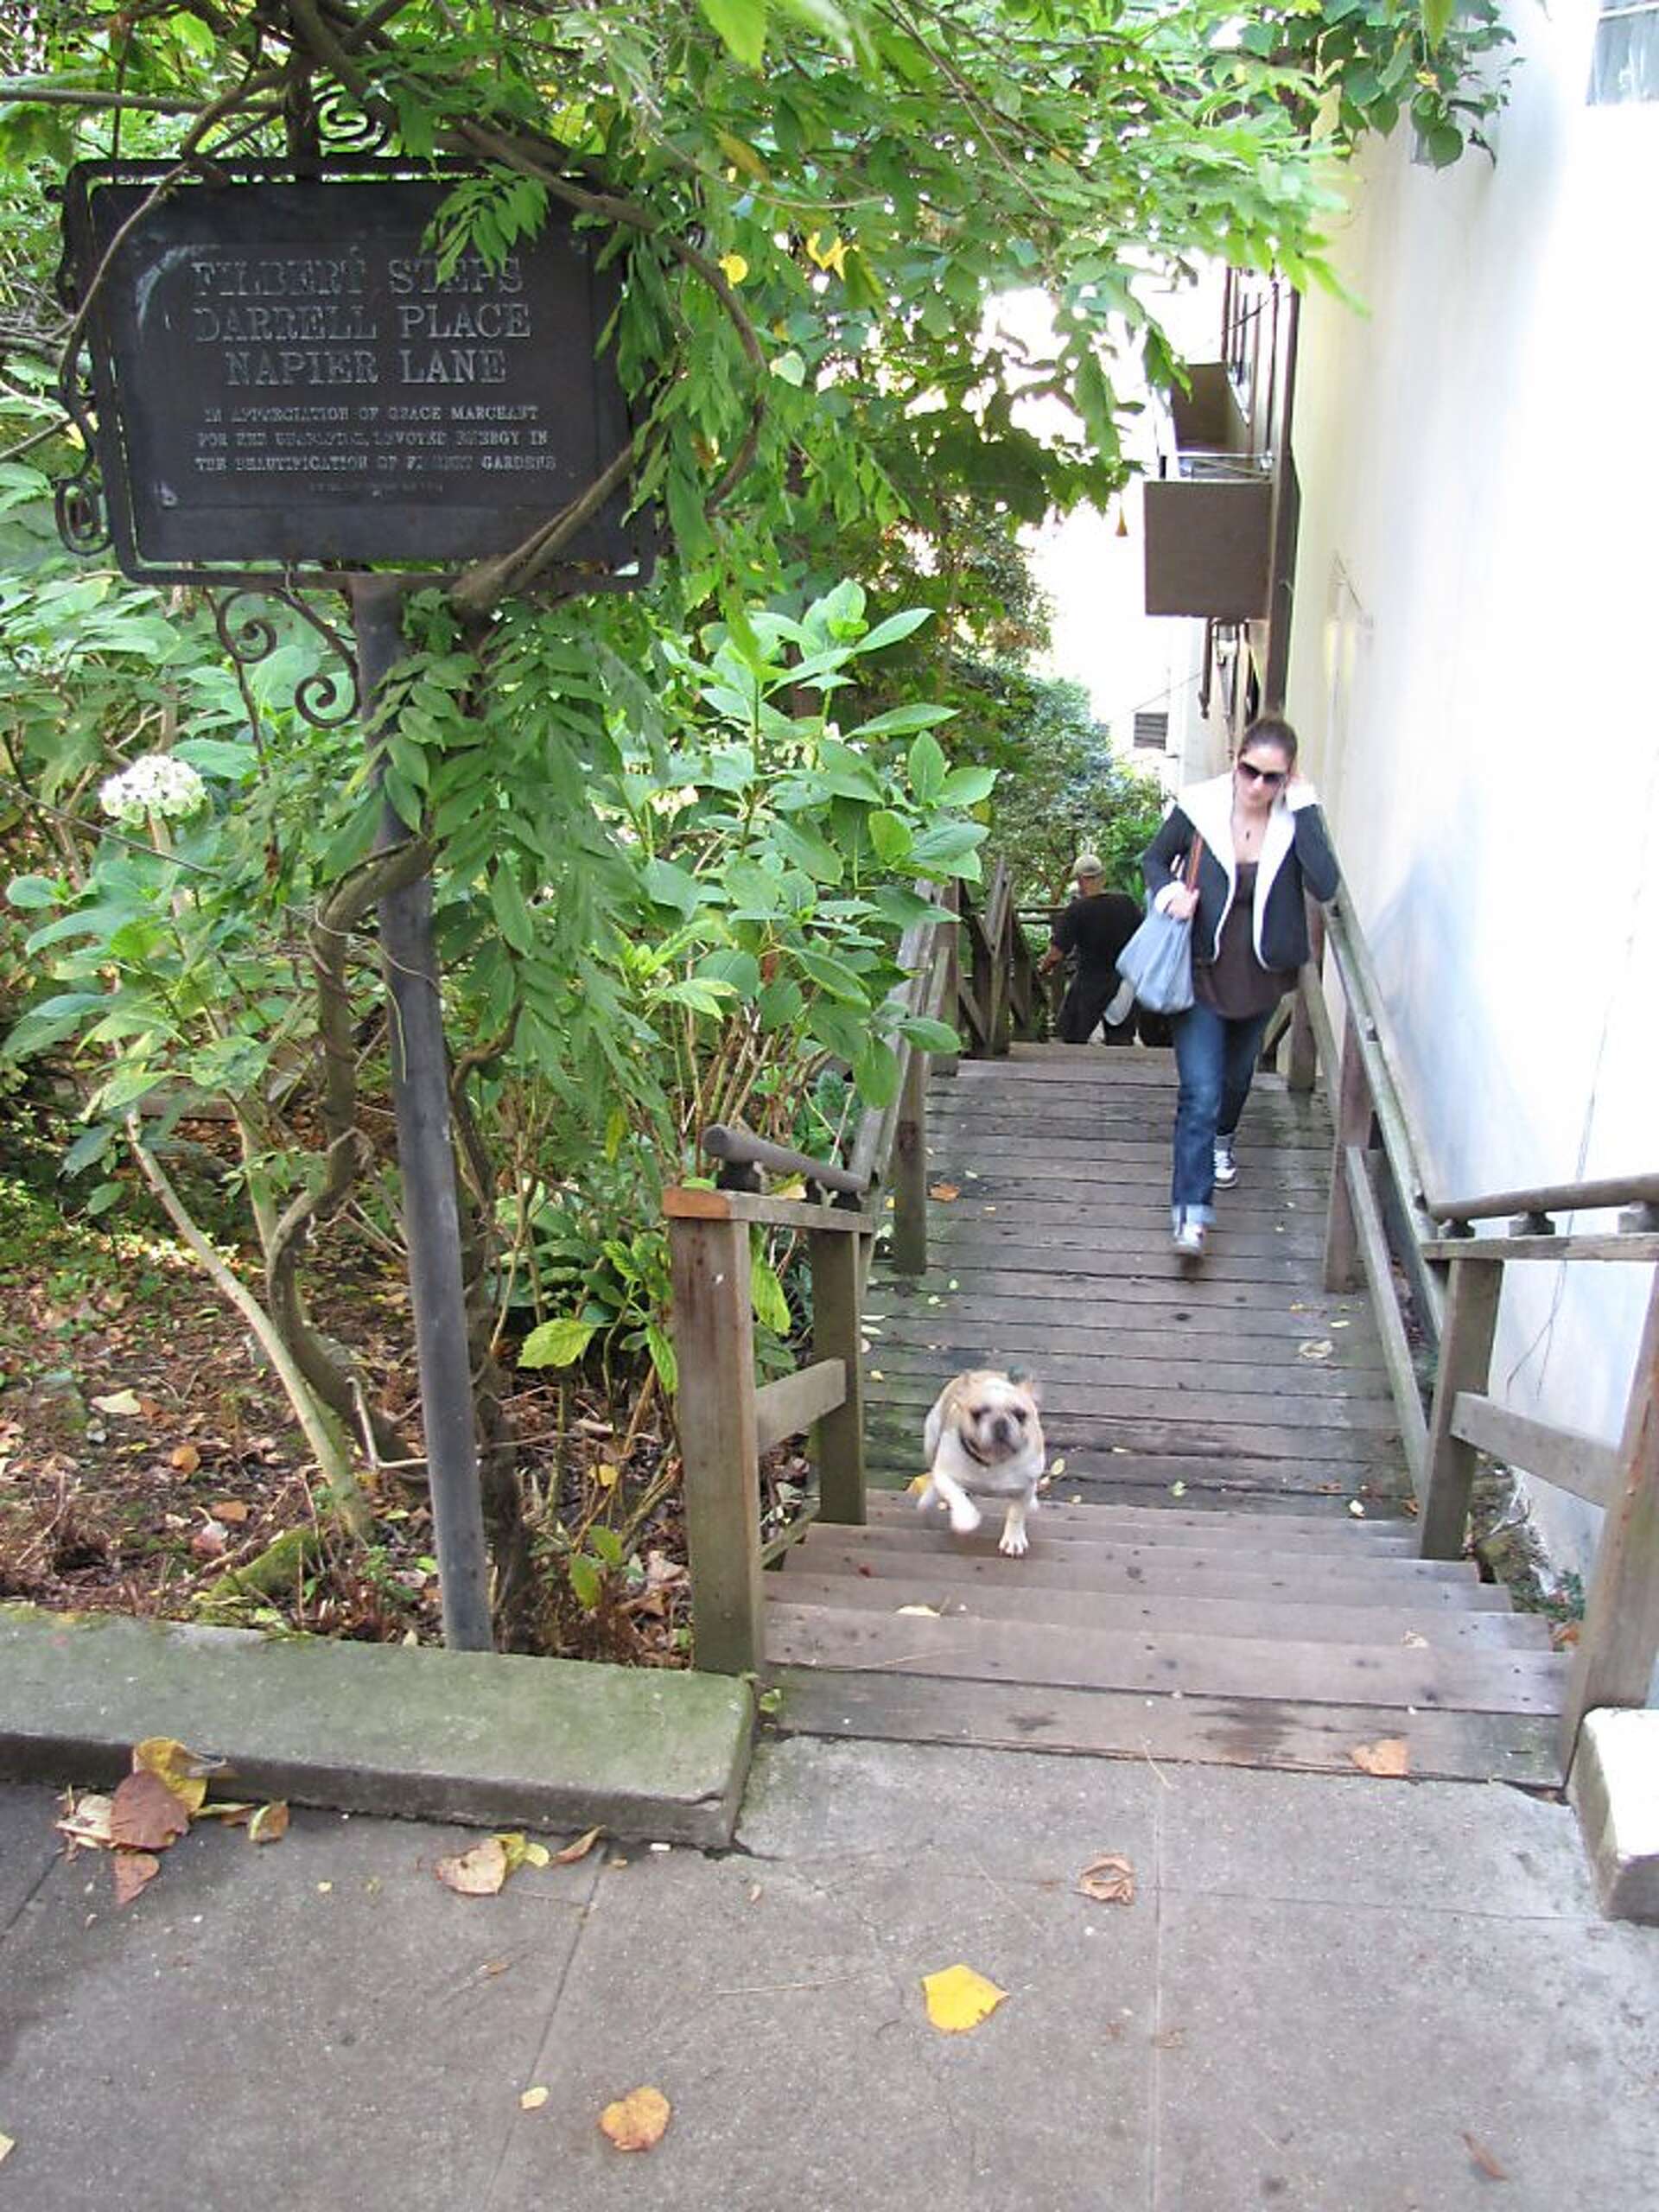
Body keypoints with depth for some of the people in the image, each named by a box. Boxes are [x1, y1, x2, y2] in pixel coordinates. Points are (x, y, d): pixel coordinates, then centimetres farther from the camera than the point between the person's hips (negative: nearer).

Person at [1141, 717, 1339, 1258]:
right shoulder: (1199, 807, -14)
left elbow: (1325, 886, -26)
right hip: (1202, 972, -3)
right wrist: (1168, 889, -20)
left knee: (1238, 1074, 26)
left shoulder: (1297, 819, -12)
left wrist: (1305, 807, -27)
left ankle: (1221, 1139, 57)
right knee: (1200, 1092, -11)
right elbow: (1154, 858, 2)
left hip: (1260, 977, 3)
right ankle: (1190, 1210, -8)